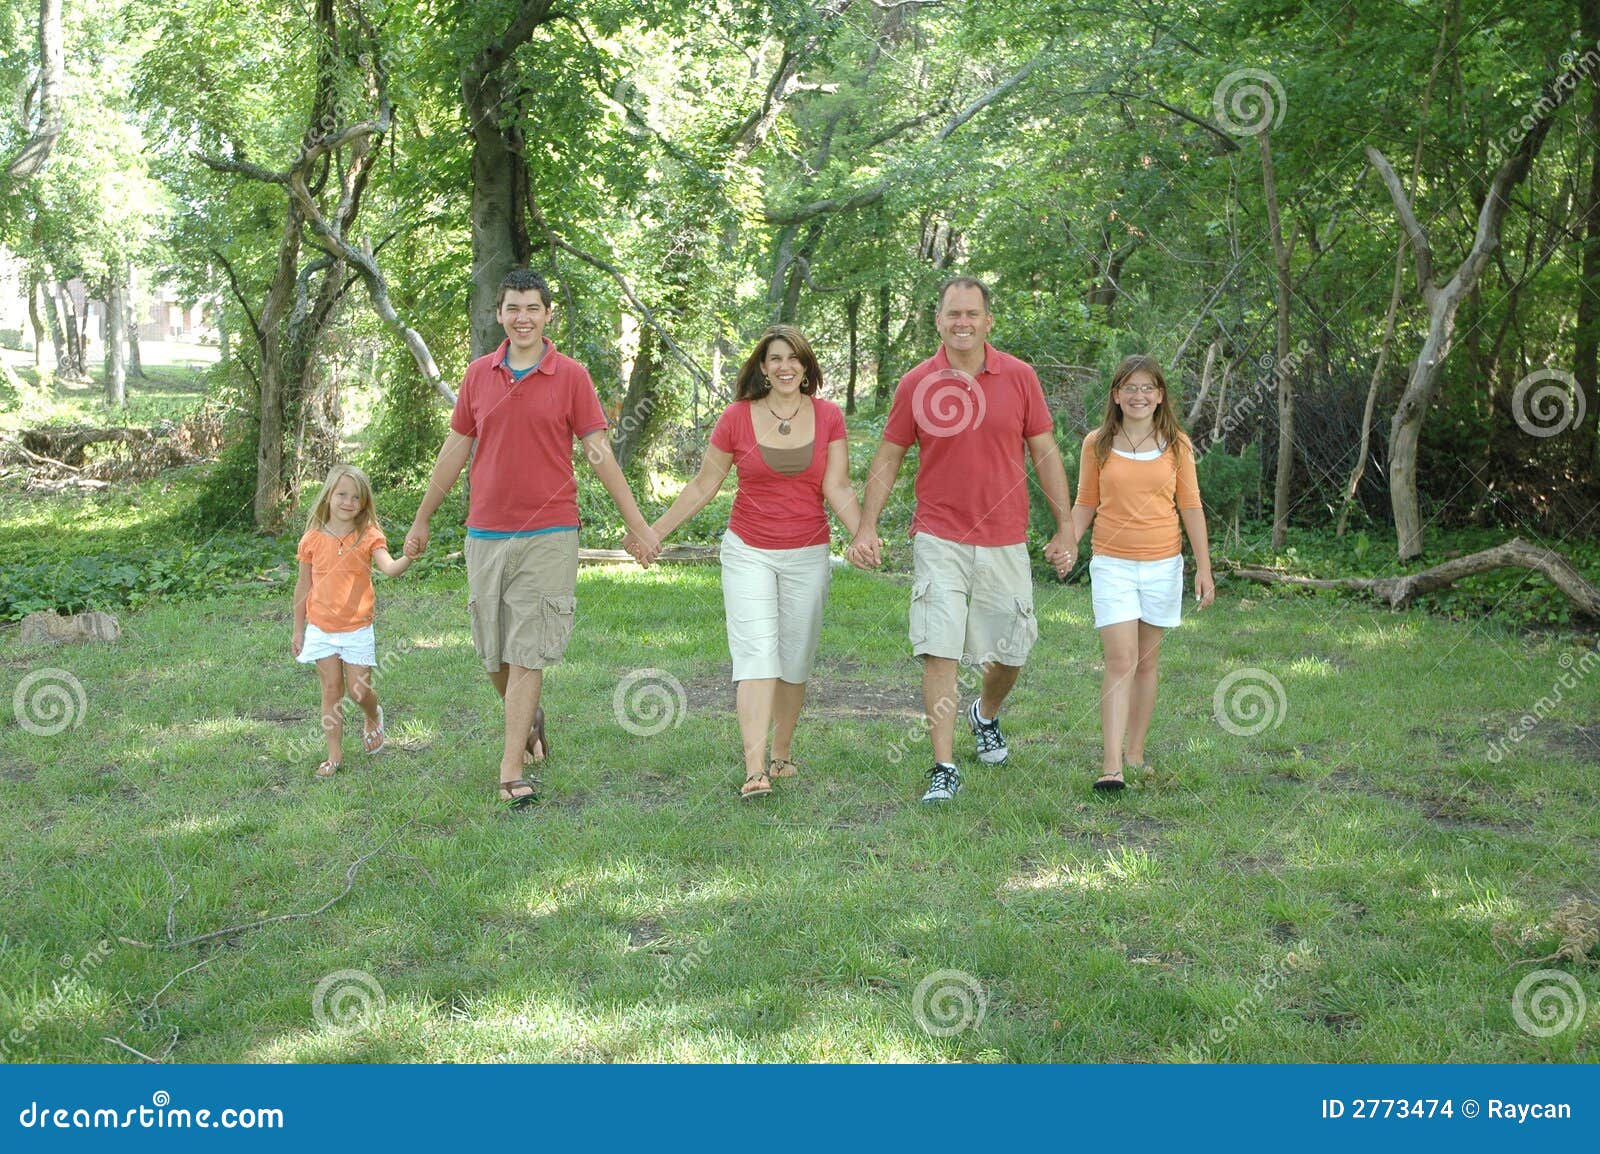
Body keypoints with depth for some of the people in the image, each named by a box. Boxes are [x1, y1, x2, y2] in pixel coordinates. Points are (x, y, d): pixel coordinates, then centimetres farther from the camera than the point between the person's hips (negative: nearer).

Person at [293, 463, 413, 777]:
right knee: (331, 690, 4)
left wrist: (409, 557, -46)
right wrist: (298, 630, 11)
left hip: (357, 629, -1)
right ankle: (334, 755, 13)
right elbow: (303, 586, 7)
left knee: (359, 691, 0)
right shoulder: (313, 539, -1)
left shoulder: (368, 537, -7)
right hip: (321, 629, 2)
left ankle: (373, 717, 35)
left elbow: (389, 568, -24)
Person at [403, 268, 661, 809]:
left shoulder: (571, 376, -1)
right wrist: (421, 519, 18)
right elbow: (455, 449, 14)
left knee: (527, 655, -4)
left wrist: (637, 525, -2)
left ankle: (511, 772, 0)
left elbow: (599, 453, 0)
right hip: (485, 534, 3)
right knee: (493, 656, 10)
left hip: (549, 535, -3)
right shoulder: (478, 374, 7)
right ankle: (530, 718, 38)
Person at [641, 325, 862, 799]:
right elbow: (702, 486, 5)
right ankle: (755, 770, -20)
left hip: (807, 556, 2)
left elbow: (837, 488, -2)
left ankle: (781, 755, 25)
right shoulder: (737, 418, -2)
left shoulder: (828, 416, 1)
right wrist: (654, 531, 3)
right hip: (748, 552, -2)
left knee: (795, 660, 8)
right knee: (756, 653, -13)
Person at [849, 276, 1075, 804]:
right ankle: (944, 768, -3)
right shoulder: (916, 384, -1)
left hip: (1005, 542, 2)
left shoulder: (1019, 377, 1)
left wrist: (1065, 528, 4)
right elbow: (888, 459, 5)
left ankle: (986, 716, 43)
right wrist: (867, 528, -3)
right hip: (938, 540, -2)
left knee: (1010, 651, 12)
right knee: (939, 651, -9)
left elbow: (1045, 453, 6)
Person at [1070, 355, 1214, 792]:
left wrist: (1204, 567, 1)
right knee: (1121, 661, -11)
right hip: (1112, 563, -2)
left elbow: (1190, 507, 5)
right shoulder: (1097, 444, 1)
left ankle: (1135, 752, 21)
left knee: (1146, 661, 9)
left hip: (1163, 564, 2)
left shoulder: (1176, 444, 3)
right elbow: (1085, 505, 7)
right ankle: (1112, 764, -14)